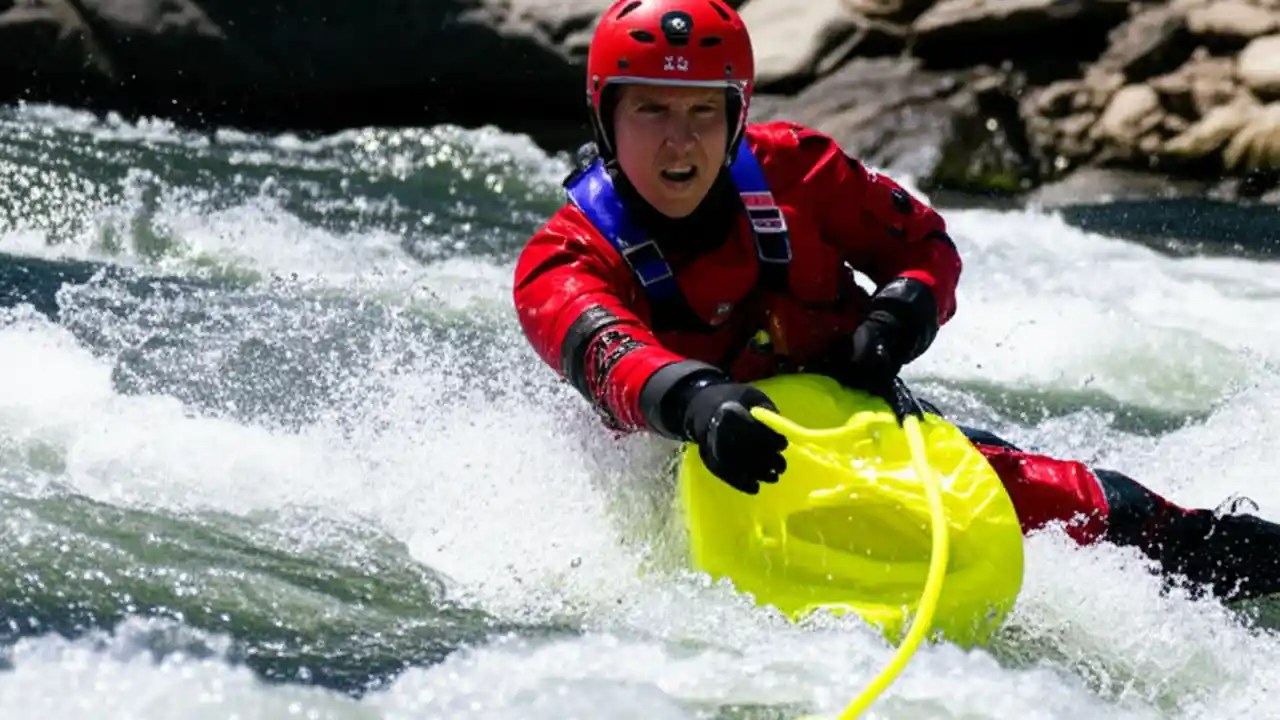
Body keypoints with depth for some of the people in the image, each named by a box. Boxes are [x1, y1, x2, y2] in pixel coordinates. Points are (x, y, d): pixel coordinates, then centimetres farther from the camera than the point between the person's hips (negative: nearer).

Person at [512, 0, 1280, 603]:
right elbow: (604, 353, -35)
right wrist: (696, 400, -57)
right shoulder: (565, 262, -13)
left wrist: (895, 319, -17)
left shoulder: (790, 170, -4)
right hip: (715, 482, -2)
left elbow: (923, 243, 7)